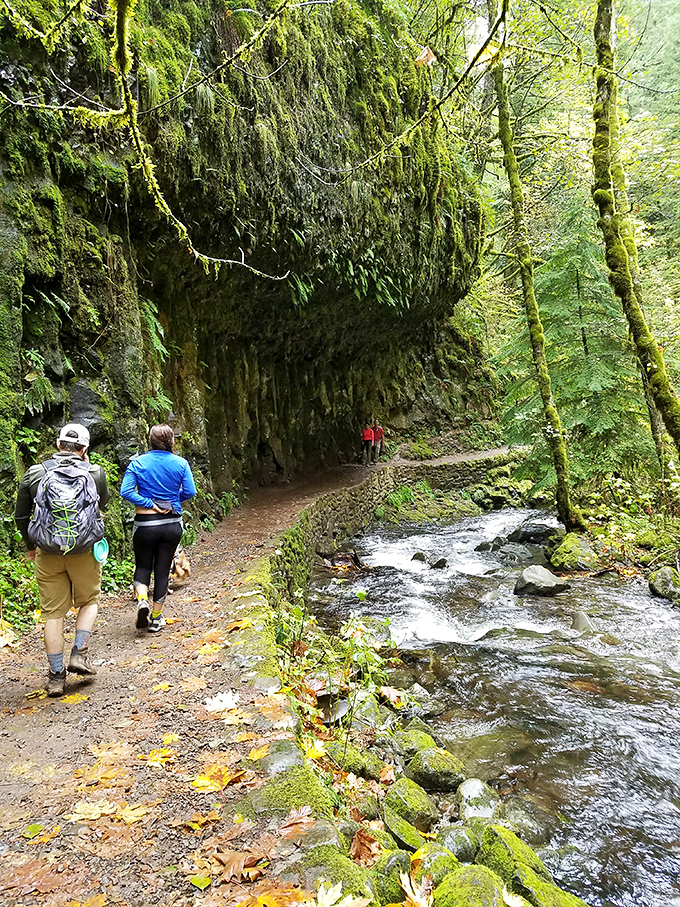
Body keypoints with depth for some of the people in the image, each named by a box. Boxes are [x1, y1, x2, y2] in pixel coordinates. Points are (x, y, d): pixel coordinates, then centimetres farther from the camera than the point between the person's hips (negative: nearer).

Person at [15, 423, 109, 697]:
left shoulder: (34, 474, -1)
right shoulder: (94, 473, -5)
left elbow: (21, 517, 7)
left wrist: (31, 546, 23)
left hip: (48, 554, 1)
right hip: (85, 552, -1)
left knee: (53, 614, 10)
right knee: (89, 601, 22)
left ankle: (56, 676, 16)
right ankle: (79, 654, 11)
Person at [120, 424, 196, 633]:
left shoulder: (138, 463, -4)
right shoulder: (180, 464, -3)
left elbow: (126, 491, -13)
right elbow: (190, 492, -6)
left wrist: (149, 504, -9)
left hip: (145, 524, -1)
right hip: (172, 524, 1)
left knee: (143, 566, 17)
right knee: (162, 570, 10)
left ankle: (142, 600, -9)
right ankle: (156, 619, 16)